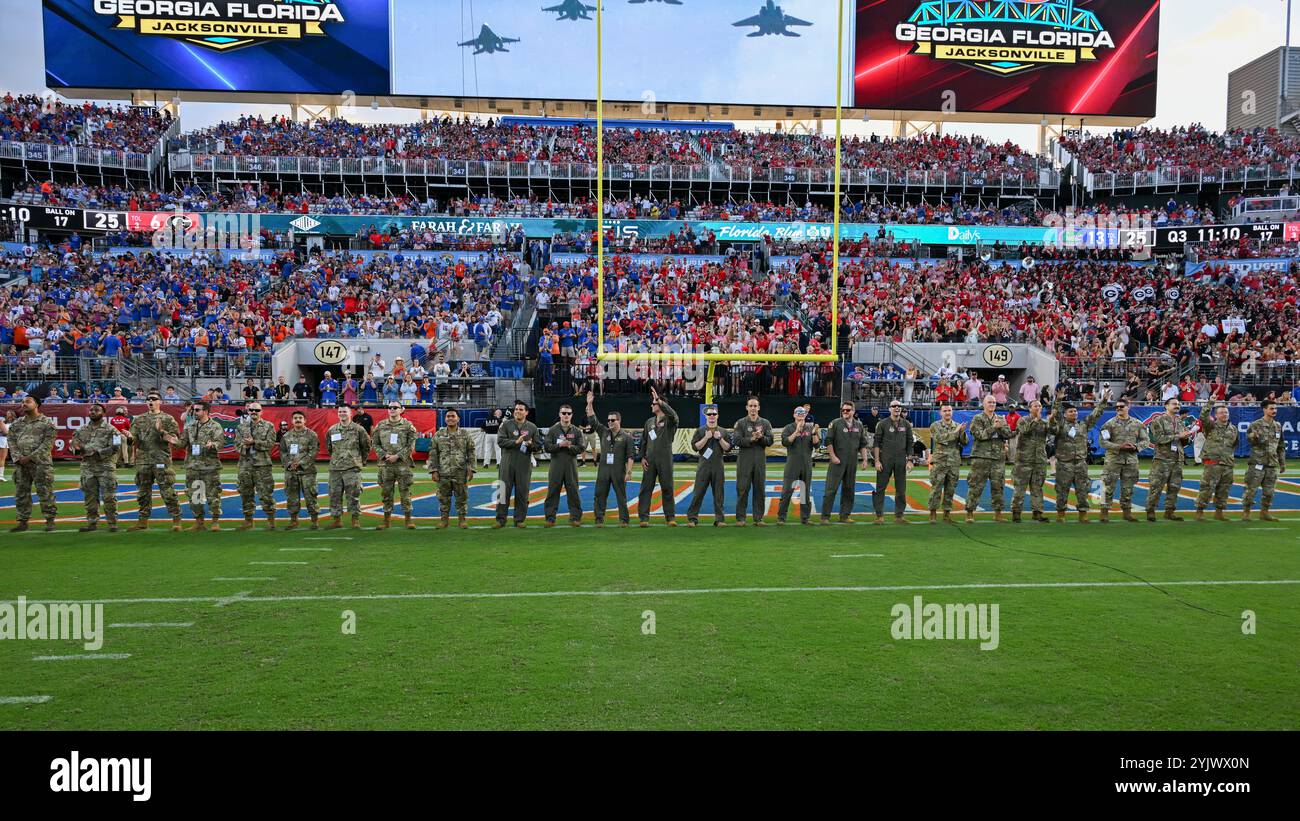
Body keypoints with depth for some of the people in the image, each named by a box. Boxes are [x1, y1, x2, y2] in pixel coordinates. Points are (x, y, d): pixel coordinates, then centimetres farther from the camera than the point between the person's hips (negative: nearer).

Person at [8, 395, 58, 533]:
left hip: (41, 463, -5)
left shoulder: (46, 423, -1)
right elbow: (11, 441, 11)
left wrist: (30, 457, -14)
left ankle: (50, 521, 1)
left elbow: (47, 444, -9)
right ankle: (22, 522, 14)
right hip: (20, 464, 6)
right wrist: (18, 458, -5)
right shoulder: (17, 423, 15)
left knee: (45, 493, -5)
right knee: (21, 494, 7)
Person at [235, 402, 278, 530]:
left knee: (266, 493, -5)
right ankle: (248, 520, 18)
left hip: (262, 464, -4)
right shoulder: (242, 426, 14)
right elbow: (237, 442, 11)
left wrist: (254, 442, -16)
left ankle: (271, 520, 3)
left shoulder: (268, 426, 3)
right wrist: (244, 445, -11)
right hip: (245, 464, 4)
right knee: (246, 493, 8)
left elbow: (270, 443, -7)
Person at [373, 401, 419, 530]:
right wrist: (384, 455, -7)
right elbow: (375, 443, 9)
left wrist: (397, 456, -12)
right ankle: (387, 520, 15)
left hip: (403, 464, -3)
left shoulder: (408, 426, 1)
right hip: (385, 465, 3)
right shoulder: (380, 426, 9)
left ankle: (408, 520, 6)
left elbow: (411, 445, -4)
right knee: (386, 492, 7)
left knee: (405, 492, -1)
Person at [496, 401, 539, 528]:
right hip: (507, 463, -1)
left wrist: (531, 445, -12)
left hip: (524, 464, 1)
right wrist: (516, 442, -16)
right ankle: (500, 520, 6)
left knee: (522, 492, 2)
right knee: (503, 491, 0)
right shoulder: (506, 424, 7)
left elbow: (538, 446, 10)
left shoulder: (532, 427, 10)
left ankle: (520, 520, 11)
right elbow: (501, 440, -5)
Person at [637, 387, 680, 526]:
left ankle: (671, 517, 8)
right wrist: (642, 457, 7)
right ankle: (644, 518, 2)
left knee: (667, 489, 0)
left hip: (665, 460, -4)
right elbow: (643, 441, 18)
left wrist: (659, 400, -28)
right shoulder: (649, 422, 16)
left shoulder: (669, 421, 0)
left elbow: (674, 415, -26)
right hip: (650, 460, 4)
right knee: (646, 488, 0)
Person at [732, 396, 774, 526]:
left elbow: (770, 440, 3)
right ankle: (740, 518, 4)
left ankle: (758, 518, 10)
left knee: (760, 490, 4)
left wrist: (761, 437, -15)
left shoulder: (765, 423, 10)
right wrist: (751, 439, -18)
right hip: (744, 461, -2)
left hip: (760, 461, 2)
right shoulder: (740, 423, 5)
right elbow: (736, 440, -7)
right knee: (742, 489, -2)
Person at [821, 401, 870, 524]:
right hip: (838, 461, -5)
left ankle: (844, 516, 17)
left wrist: (864, 459, 8)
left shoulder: (859, 425, 12)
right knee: (831, 489, -6)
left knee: (849, 489, 8)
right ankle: (825, 516, -4)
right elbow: (828, 441, -4)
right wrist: (833, 456, -11)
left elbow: (863, 444, 16)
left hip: (852, 463, 5)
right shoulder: (835, 424, -1)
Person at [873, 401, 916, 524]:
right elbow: (876, 443, -1)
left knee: (901, 489, 5)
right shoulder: (883, 424, 1)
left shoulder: (906, 424, 9)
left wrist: (909, 460, 4)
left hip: (901, 460, 3)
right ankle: (879, 515, 5)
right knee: (880, 488, -2)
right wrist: (877, 461, -7)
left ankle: (899, 515, 14)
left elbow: (909, 443, 12)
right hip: (885, 460, -2)